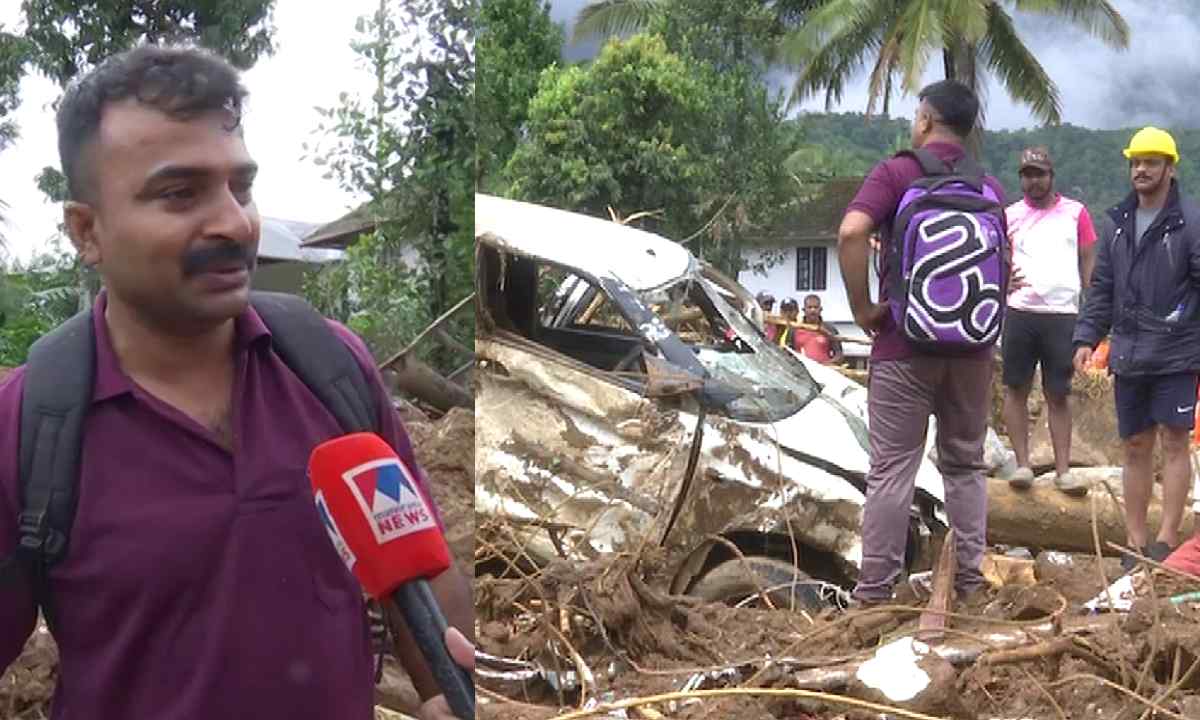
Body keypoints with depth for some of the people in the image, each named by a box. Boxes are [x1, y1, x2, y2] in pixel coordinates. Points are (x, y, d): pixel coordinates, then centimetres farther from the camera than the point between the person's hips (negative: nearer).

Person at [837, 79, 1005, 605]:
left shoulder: (896, 173, -6)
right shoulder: (989, 187, 9)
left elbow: (852, 232, -22)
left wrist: (862, 306, -14)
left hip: (906, 344, -4)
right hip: (972, 346, 4)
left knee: (893, 468, 0)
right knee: (965, 464, 15)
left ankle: (875, 590, 2)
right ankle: (968, 581, 18)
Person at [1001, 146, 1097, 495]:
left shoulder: (1075, 212, 9)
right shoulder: (1010, 215, 10)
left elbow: (1089, 263, 10)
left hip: (1063, 314, -1)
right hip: (1019, 312, 1)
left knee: (1058, 395, 3)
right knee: (1016, 389, 1)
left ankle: (1063, 470, 5)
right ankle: (1022, 464, 7)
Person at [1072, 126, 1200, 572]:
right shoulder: (1116, 224, 11)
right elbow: (1101, 289, 15)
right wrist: (1087, 338, 7)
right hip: (1128, 355, 5)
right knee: (1135, 447, 10)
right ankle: (1135, 543, 17)